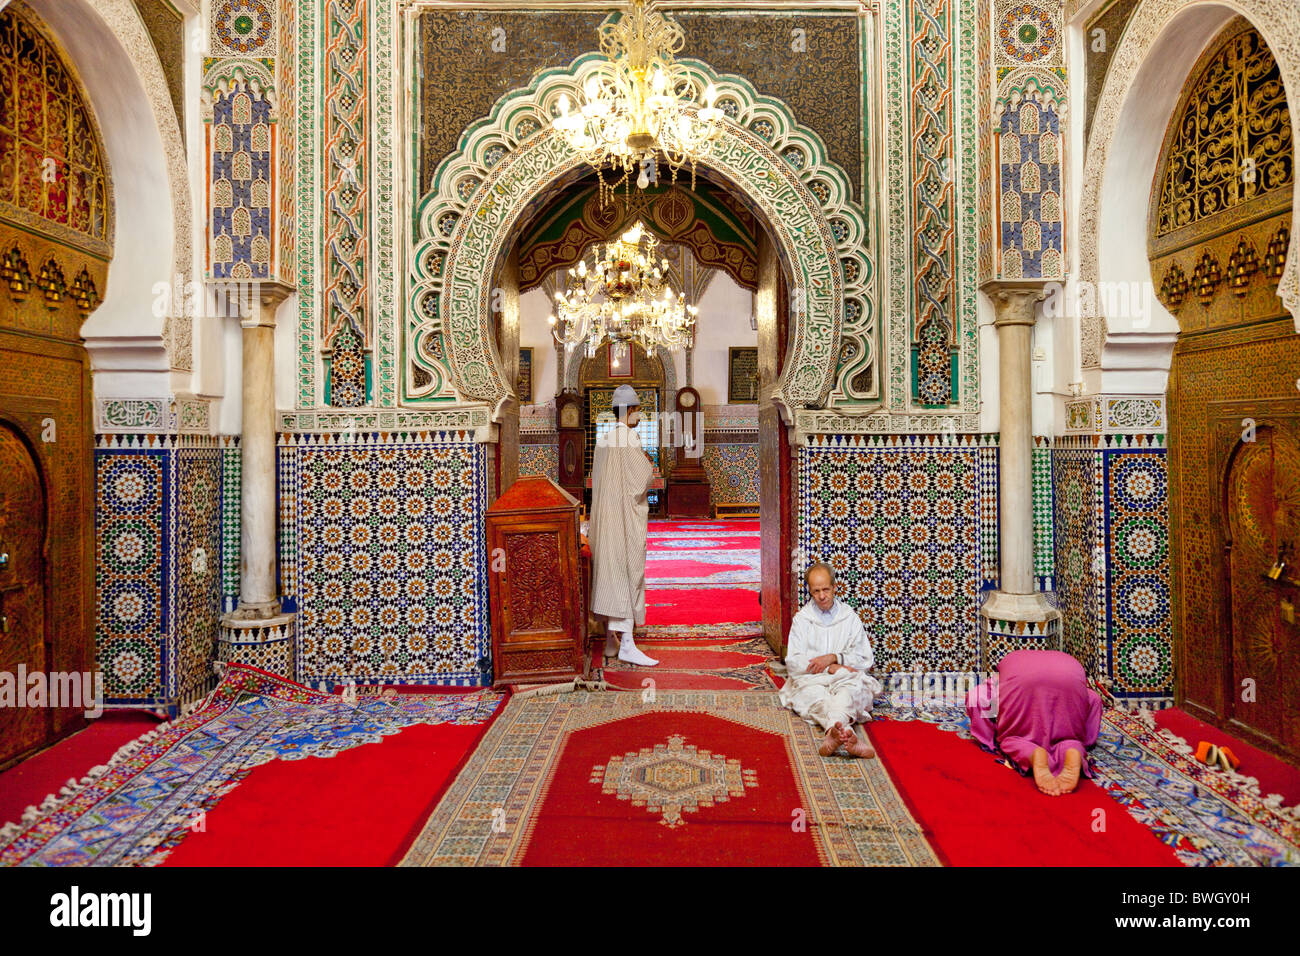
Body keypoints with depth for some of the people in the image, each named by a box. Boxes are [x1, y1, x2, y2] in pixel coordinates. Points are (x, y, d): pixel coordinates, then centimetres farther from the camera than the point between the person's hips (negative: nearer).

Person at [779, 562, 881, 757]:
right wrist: (830, 668, -10)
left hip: (846, 677, 1)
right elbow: (793, 663, 2)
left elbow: (866, 659, 10)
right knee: (814, 695, -38)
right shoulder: (801, 619, 13)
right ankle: (846, 733, -69)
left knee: (849, 690, -38)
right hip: (811, 679, -1)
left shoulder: (850, 617, 15)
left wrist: (834, 658, -7)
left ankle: (834, 732, -68)